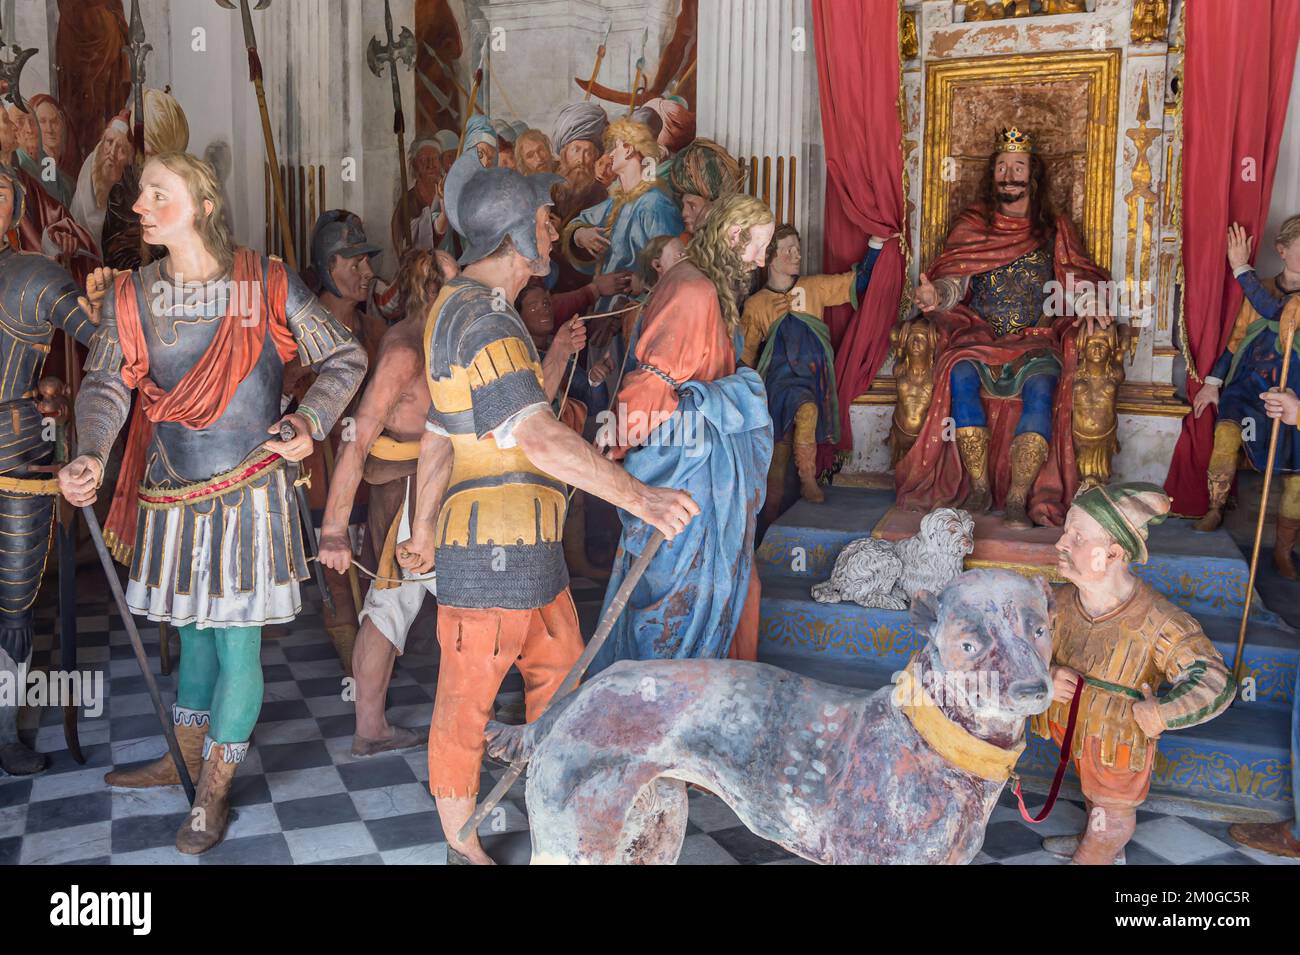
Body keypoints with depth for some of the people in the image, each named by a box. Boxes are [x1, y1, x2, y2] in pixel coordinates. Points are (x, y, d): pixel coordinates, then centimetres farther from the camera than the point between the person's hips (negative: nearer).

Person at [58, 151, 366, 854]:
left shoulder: (268, 285, -8)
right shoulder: (129, 296, 2)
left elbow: (345, 357, -2)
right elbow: (105, 386, -5)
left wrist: (310, 424, -16)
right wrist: (89, 457, -23)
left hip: (250, 492, -4)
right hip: (172, 494, 4)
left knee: (237, 644, 2)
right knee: (192, 630, 20)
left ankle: (214, 790, 21)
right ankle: (184, 758, 41)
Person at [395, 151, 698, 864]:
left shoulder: (462, 306, 16)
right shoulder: (483, 319, -17)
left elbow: (437, 437, 20)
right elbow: (541, 439, -29)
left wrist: (424, 528, 25)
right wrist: (638, 498, -31)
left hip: (528, 546, 10)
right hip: (491, 545, -10)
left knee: (558, 674, 19)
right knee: (467, 700, 6)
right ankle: (462, 848, 23)